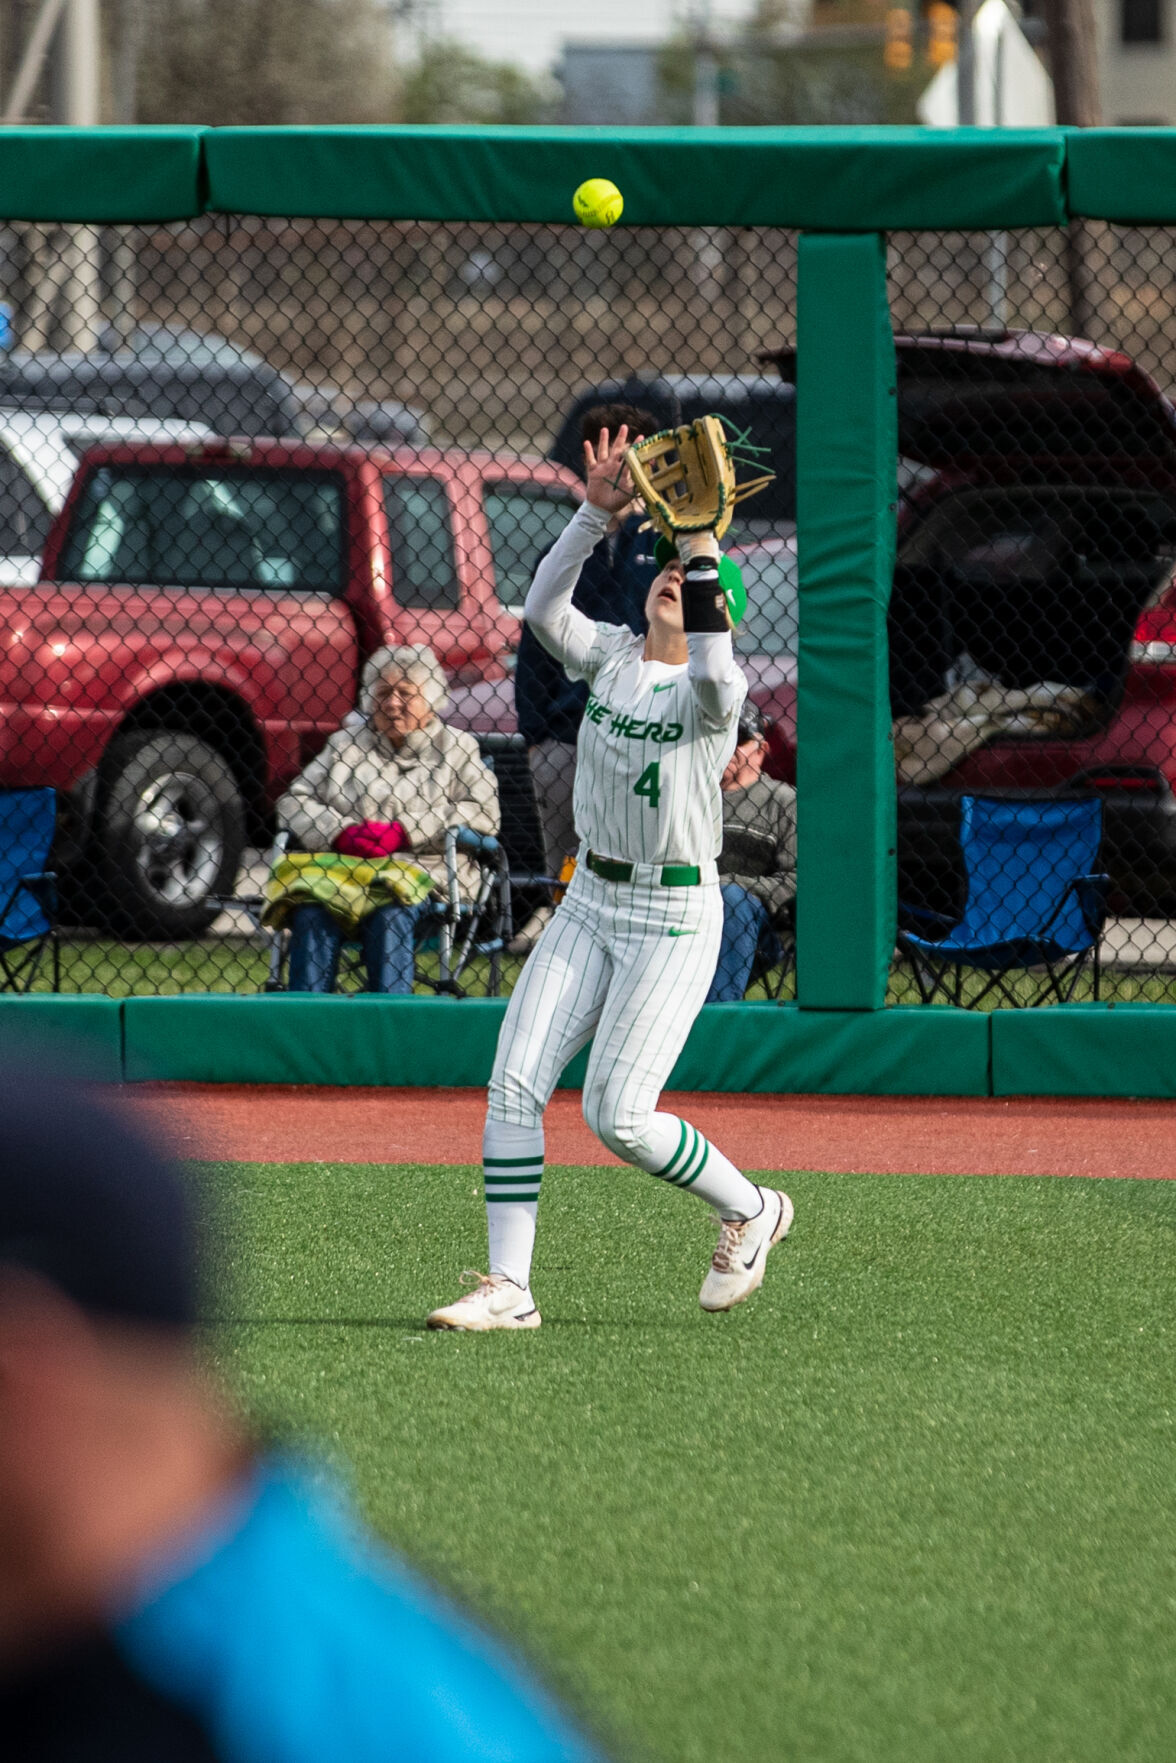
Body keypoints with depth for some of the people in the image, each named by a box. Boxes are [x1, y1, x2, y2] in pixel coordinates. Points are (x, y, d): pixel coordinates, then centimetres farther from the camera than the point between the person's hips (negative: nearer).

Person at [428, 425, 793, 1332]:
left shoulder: (715, 693, -12)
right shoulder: (613, 656, 5)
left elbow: (712, 670, -37)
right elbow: (543, 608, -11)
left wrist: (704, 545, -33)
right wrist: (598, 513, -19)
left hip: (676, 917, -6)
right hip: (590, 904, 6)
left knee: (617, 1117, -11)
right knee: (514, 1085, -5)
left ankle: (750, 1209, 14)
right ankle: (509, 1288, -3)